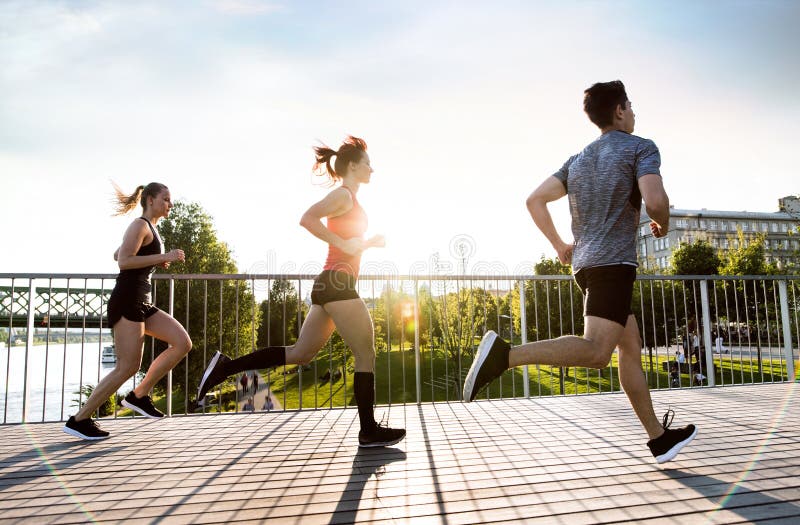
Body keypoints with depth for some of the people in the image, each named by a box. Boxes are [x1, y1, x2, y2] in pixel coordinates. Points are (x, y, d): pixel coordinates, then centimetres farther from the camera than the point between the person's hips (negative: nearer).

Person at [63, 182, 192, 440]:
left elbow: (116, 255, 27)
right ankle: (79, 420, 3)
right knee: (128, 367, -9)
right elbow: (123, 261, -19)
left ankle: (139, 395, 6)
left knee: (183, 343, 1)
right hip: (126, 302, -10)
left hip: (142, 303, 10)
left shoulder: (150, 229, 21)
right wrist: (163, 257, -20)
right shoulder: (141, 225, -8)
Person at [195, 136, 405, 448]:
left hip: (330, 284, 10)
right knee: (366, 355, -3)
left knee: (300, 354, 10)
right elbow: (307, 218, -23)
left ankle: (227, 366, 10)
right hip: (338, 282, -10)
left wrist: (369, 243, 15)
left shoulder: (346, 199, 22)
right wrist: (345, 244, -20)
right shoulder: (343, 194, -7)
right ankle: (369, 432, 5)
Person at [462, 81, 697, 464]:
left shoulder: (577, 160, 19)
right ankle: (505, 354, -37)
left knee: (631, 347, 15)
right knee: (596, 351, -20)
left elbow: (534, 201, 12)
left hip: (585, 263, 9)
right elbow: (655, 200, -16)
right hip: (614, 262, -8)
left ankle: (659, 437, 22)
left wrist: (559, 245, 16)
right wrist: (663, 224, 6)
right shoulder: (640, 148, 1)